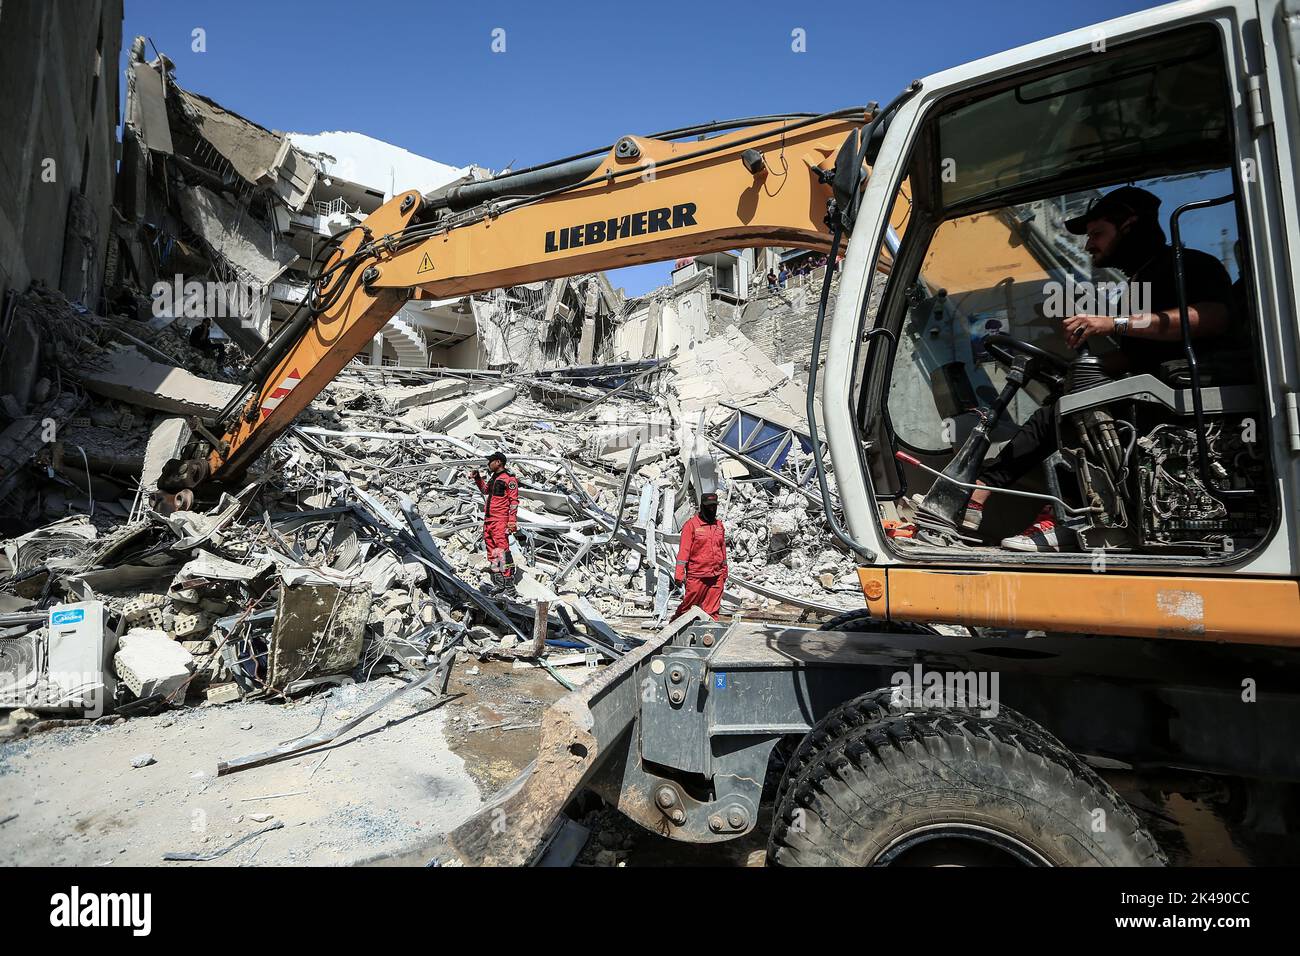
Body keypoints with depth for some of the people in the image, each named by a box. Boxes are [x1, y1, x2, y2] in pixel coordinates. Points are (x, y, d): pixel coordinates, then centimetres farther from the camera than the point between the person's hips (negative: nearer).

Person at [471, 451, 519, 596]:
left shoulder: (509, 479, -7)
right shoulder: (493, 478, 19)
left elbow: (514, 501, -12)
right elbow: (485, 490, 40)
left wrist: (512, 522, -18)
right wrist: (477, 478, 27)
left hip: (500, 521, -9)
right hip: (488, 520, 9)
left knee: (502, 551, -14)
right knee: (492, 553, 11)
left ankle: (509, 587, -13)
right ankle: (498, 584, 18)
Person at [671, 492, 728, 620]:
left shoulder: (719, 525, 14)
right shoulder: (691, 524, -4)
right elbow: (684, 550, -8)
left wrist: (724, 572, 20)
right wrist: (679, 573, -14)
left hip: (717, 576, 5)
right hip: (696, 576, -5)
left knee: (712, 611, 5)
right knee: (688, 606, 3)